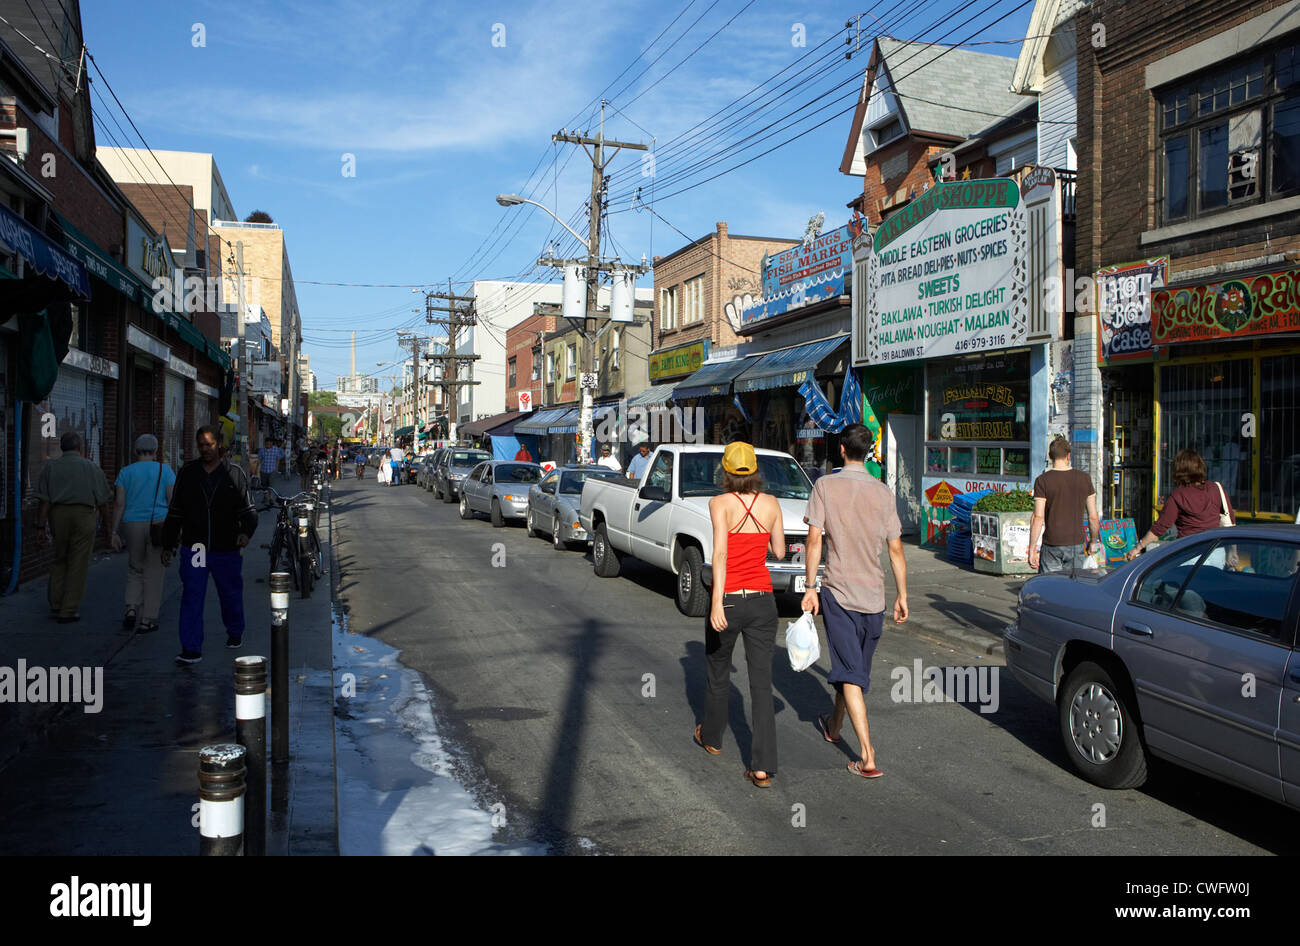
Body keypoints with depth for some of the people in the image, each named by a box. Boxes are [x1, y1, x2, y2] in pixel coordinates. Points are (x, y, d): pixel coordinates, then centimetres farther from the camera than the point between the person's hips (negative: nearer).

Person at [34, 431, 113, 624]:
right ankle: (68, 612, 4)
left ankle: (55, 605, 15)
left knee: (59, 560, 19)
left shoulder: (50, 467, 7)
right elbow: (102, 502, 3)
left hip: (57, 515, 3)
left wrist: (40, 527, 0)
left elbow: (44, 501, 0)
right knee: (78, 564, 2)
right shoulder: (92, 468, 4)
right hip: (83, 514, -2)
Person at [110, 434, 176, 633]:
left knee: (135, 569, 19)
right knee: (153, 572, 5)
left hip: (133, 526, 1)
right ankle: (147, 620, 5)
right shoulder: (165, 470, 1)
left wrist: (114, 532, 2)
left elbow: (119, 504, -1)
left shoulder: (125, 472, 3)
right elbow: (172, 501, -5)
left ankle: (132, 608, 0)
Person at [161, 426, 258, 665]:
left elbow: (248, 510, 0)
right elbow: (175, 513, 11)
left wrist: (246, 532, -20)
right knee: (191, 598, -5)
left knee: (231, 595, 13)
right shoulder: (187, 473, 6)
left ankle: (235, 633, 37)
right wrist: (167, 545, 9)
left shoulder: (234, 474, 0)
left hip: (226, 549, -1)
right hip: (194, 548, 1)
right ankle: (191, 649, -3)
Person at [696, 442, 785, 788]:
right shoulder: (771, 503, 2)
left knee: (719, 674, 20)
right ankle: (763, 767, -1)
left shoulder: (720, 503, -8)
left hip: (729, 601, -2)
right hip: (762, 601, 2)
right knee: (762, 683, 4)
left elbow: (720, 552, -21)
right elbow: (779, 552, 12)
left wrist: (717, 602, -24)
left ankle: (711, 737, 42)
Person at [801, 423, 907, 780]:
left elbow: (814, 540, -10)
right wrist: (902, 595, 10)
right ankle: (833, 726, 41)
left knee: (850, 673, -2)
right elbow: (896, 550, 2)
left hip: (838, 592, -3)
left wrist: (810, 587, -3)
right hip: (874, 596, 4)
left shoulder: (825, 486, -7)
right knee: (856, 668, 20)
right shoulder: (883, 492, 1)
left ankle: (868, 756, -8)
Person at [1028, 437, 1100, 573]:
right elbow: (1093, 517, 5)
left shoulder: (1042, 480, -7)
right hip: (1077, 544, 3)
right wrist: (1093, 541, 21)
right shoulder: (1084, 479, 2)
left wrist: (1032, 549, -8)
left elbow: (1038, 518, -12)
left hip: (1052, 546, -3)